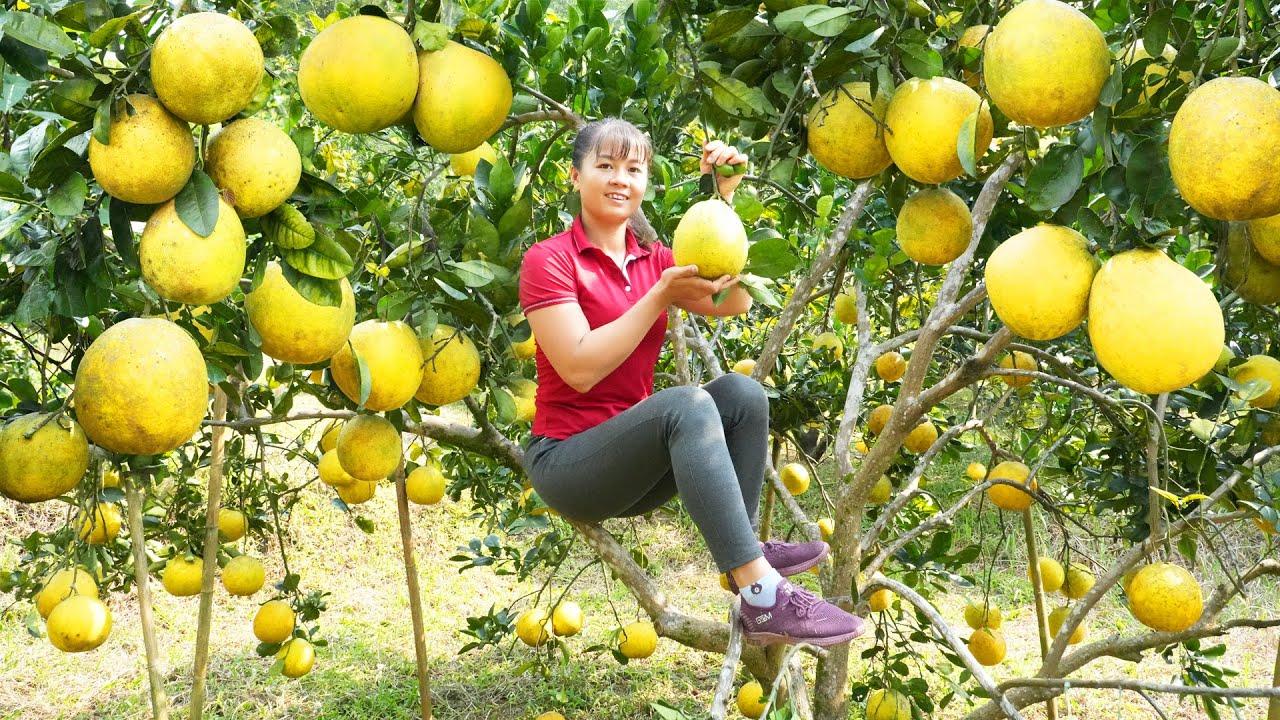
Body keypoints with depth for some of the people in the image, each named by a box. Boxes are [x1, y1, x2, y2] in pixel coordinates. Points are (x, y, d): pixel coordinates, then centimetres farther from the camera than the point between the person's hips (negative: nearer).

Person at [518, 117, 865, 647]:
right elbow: (580, 370, -20)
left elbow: (733, 300, -5)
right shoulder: (549, 261, -9)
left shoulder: (654, 258, 10)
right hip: (566, 460, -7)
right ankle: (762, 598, -39)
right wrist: (660, 296, -22)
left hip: (634, 458, 7)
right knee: (687, 403, -32)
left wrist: (724, 196, -9)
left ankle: (744, 547, -15)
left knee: (741, 391, -15)